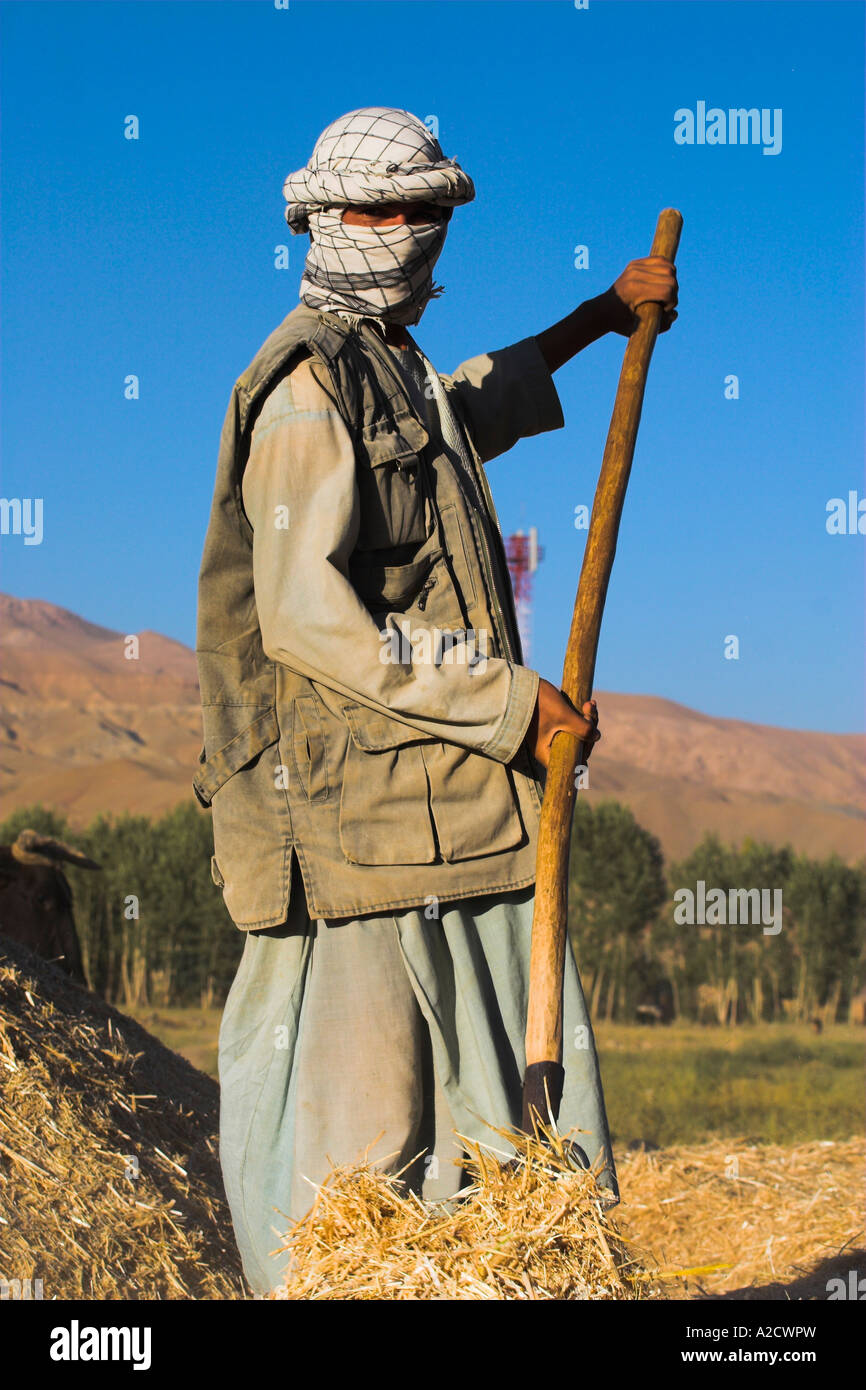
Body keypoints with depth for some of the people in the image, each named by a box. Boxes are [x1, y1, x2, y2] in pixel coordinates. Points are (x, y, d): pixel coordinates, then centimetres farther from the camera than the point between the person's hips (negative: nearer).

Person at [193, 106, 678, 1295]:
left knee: (507, 1085, 12)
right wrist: (508, 700, -17)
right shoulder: (311, 383, -11)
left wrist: (602, 317, 50)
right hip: (359, 799, -10)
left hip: (453, 806, 10)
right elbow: (304, 616, -20)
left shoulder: (389, 368, 19)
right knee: (358, 1107, -4)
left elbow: (466, 414, 45)